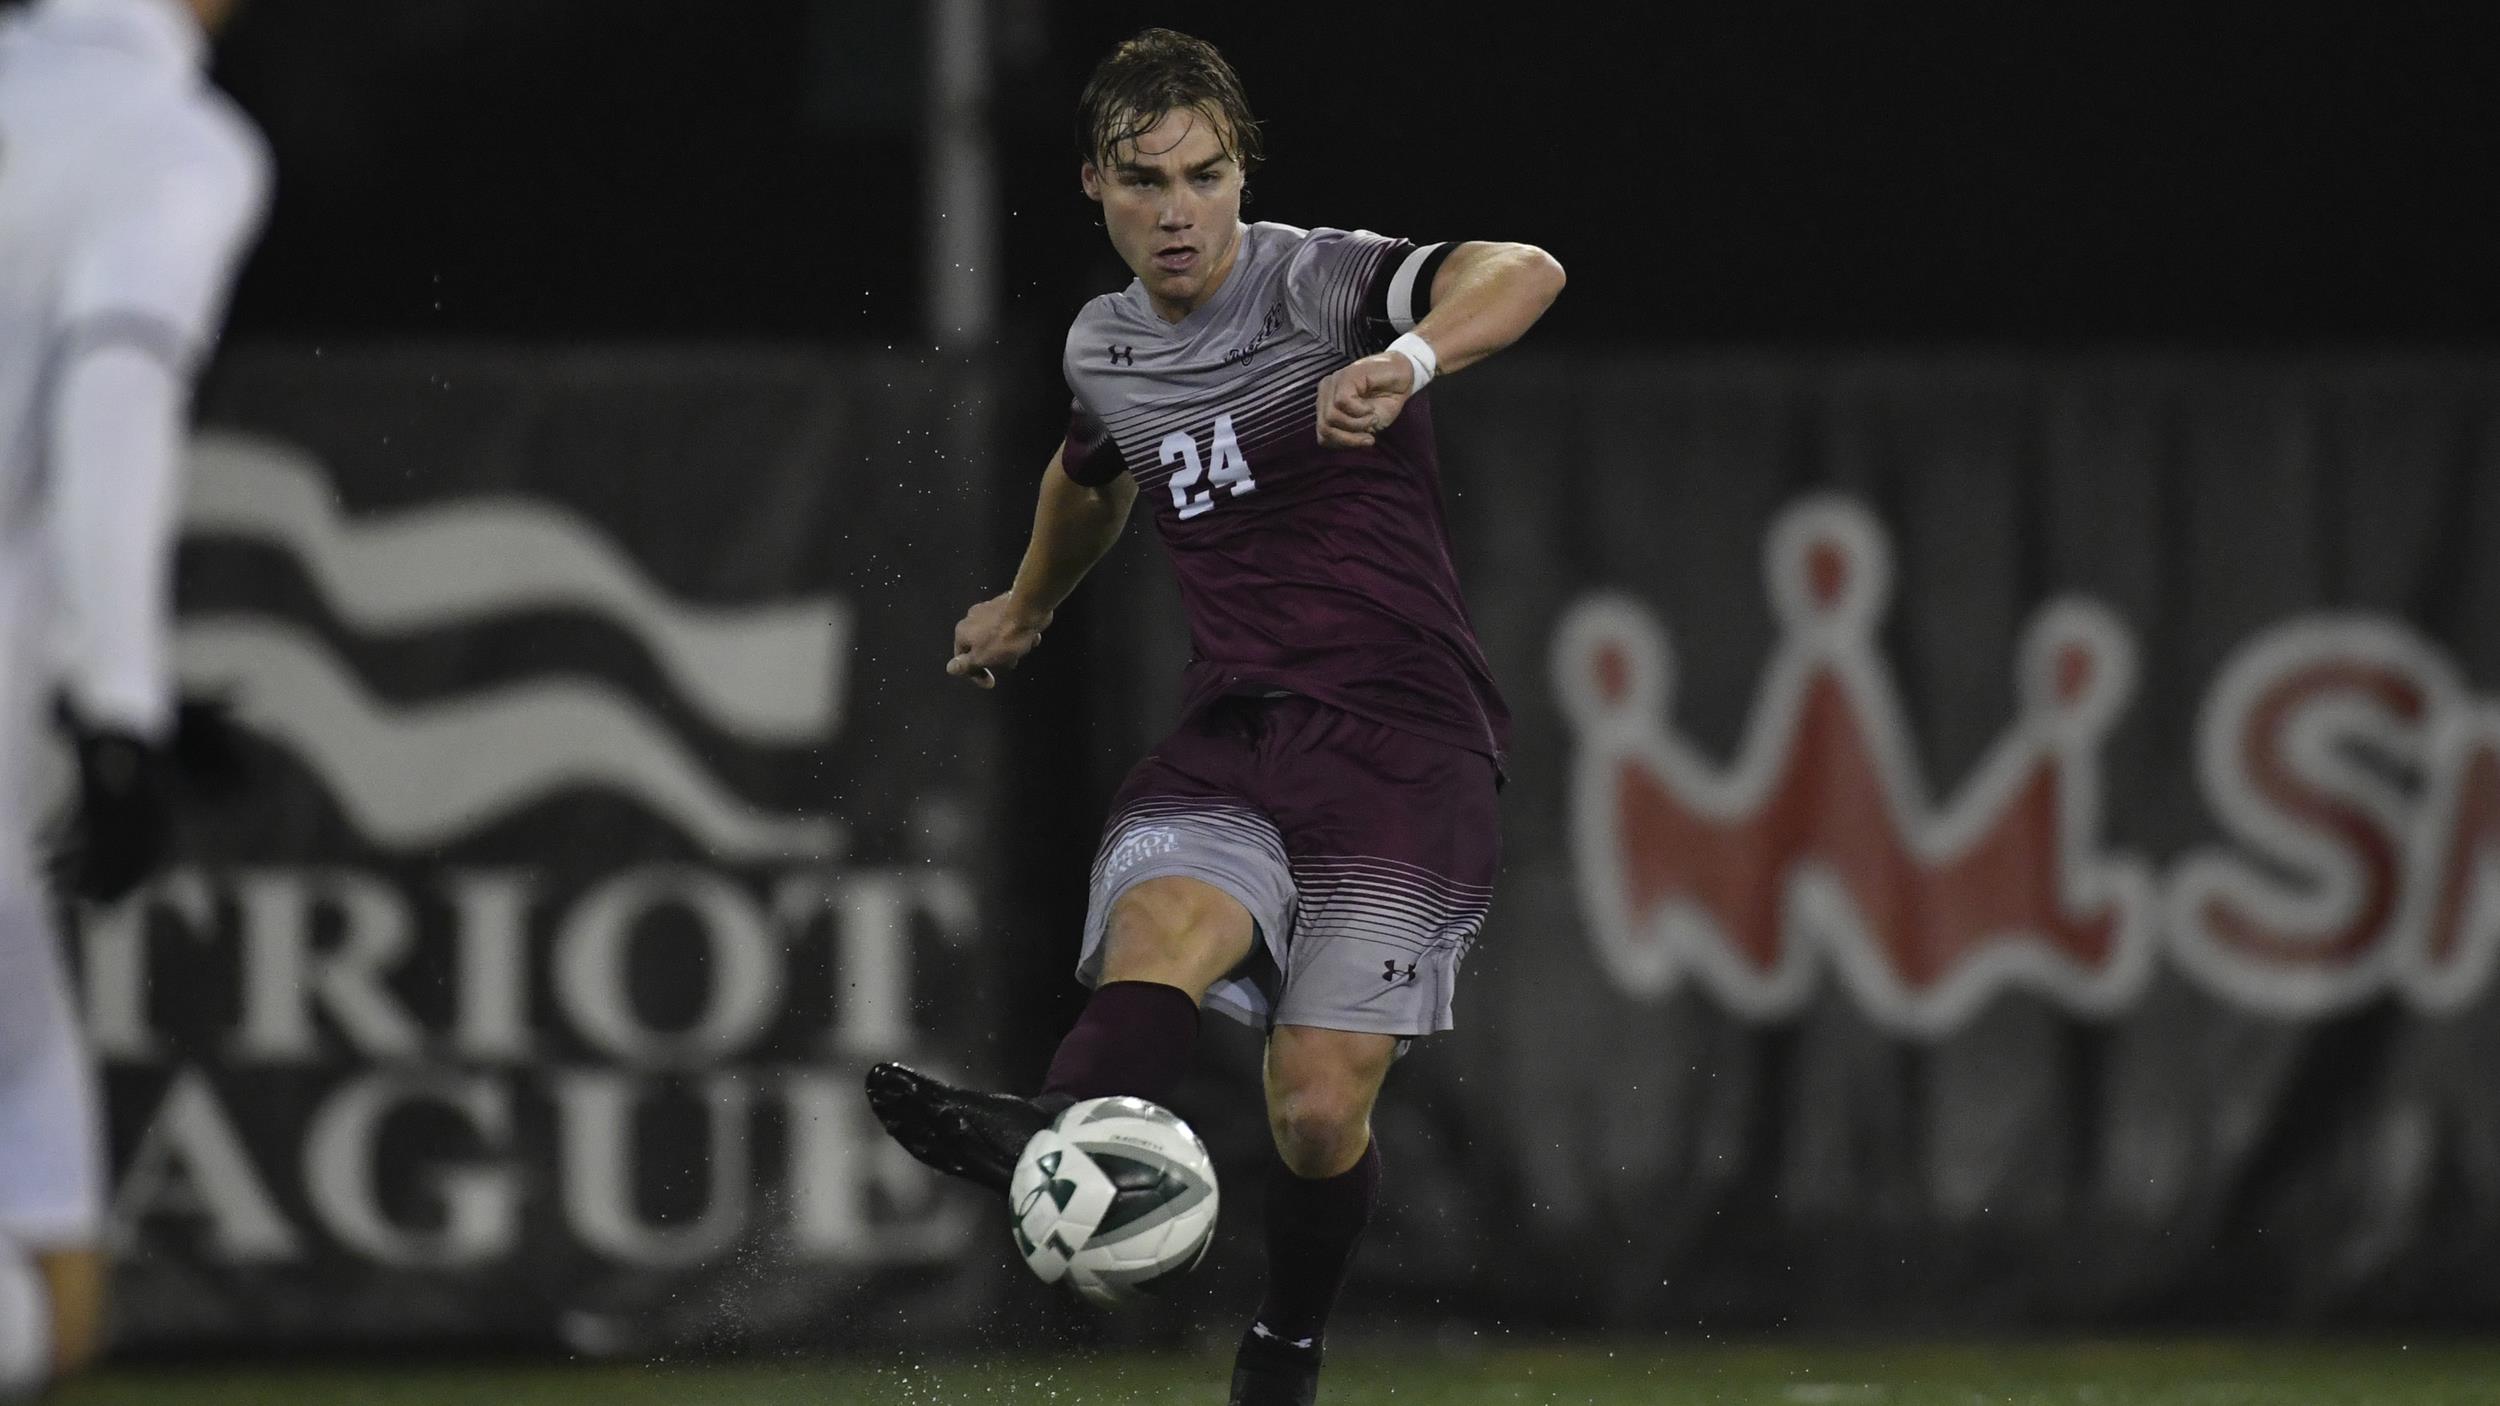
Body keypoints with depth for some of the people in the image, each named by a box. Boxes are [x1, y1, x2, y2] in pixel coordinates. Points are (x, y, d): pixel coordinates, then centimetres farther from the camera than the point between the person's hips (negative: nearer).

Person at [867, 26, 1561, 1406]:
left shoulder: (1321, 280, -8)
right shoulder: (1103, 347, 12)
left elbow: (1524, 273, -27)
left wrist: (1411, 360, -47)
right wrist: (1025, 609, 54)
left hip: (1403, 738, -4)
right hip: (1231, 742, 5)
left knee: (1317, 1112, -12)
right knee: (1159, 929, -30)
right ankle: (1054, 1145, -62)